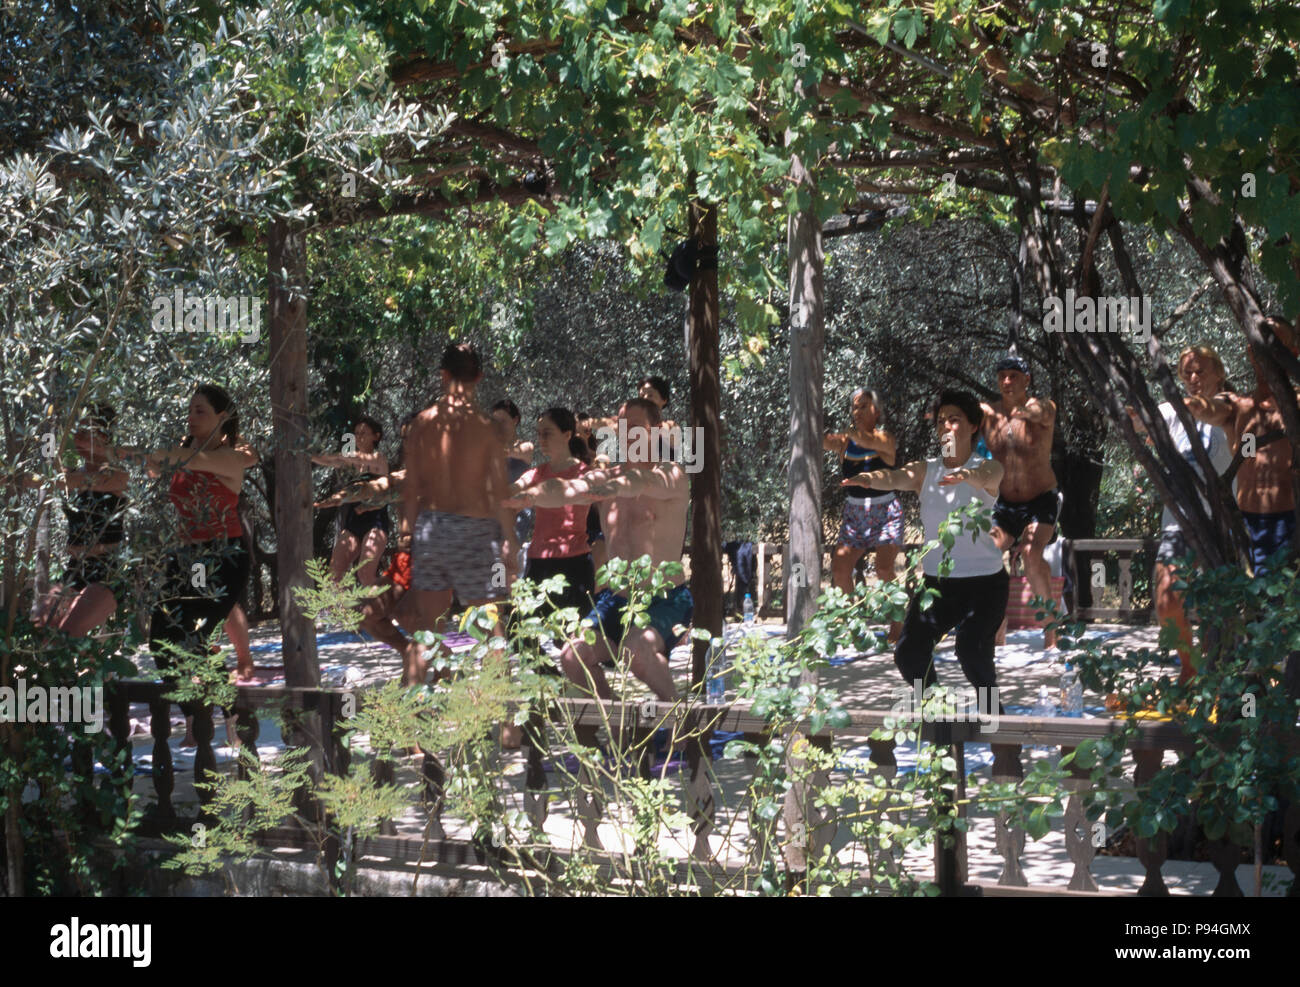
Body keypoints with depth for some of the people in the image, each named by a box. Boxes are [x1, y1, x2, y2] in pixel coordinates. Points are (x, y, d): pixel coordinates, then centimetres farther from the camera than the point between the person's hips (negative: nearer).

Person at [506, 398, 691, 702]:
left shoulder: (671, 477, -6)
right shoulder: (607, 478, 10)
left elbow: (643, 482, -31)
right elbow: (564, 489, -9)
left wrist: (609, 489, -54)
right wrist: (526, 496, -32)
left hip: (665, 601, -6)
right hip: (616, 598, 6)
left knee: (635, 649, -34)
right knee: (572, 657, -15)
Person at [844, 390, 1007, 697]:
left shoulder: (989, 468, -6)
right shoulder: (926, 471, 2)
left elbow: (984, 475, -31)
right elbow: (896, 478, -18)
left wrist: (965, 475, -56)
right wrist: (869, 479, -43)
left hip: (984, 581, -4)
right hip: (937, 580, 4)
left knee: (972, 651, -22)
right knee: (909, 654, -9)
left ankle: (990, 709, 4)